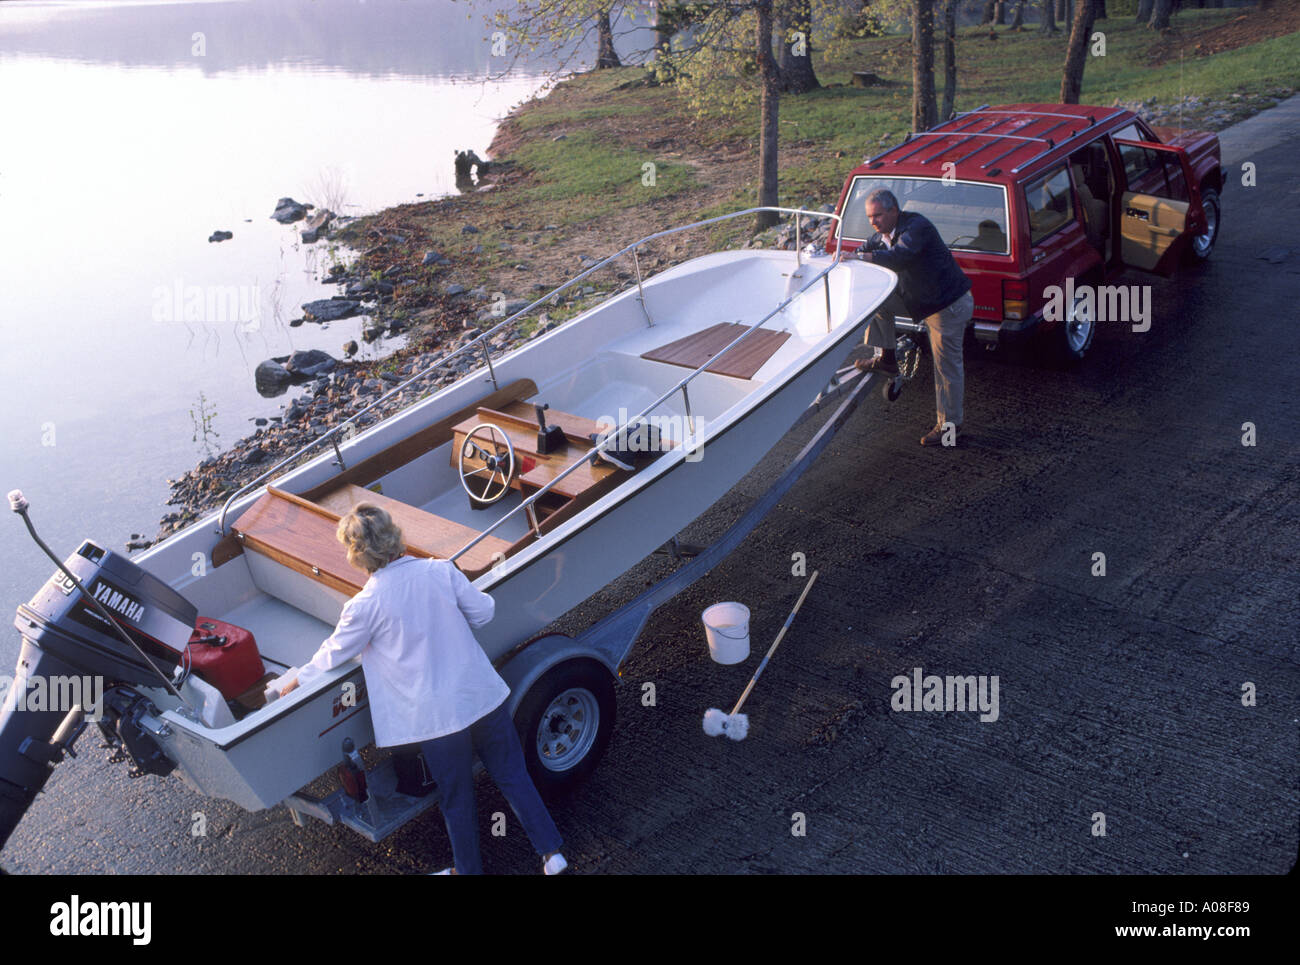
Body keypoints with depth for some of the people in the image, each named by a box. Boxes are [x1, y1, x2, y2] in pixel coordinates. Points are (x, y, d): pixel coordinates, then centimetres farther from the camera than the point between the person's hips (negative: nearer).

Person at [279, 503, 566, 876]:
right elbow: (483, 612, 2)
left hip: (437, 716, -3)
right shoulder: (440, 570, -6)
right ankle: (551, 852, 26)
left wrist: (298, 680, 19)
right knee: (513, 775, 19)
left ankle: (469, 870, 38)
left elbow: (333, 655, 0)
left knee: (456, 801, 17)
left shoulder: (364, 606, -15)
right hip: (483, 695, 3)